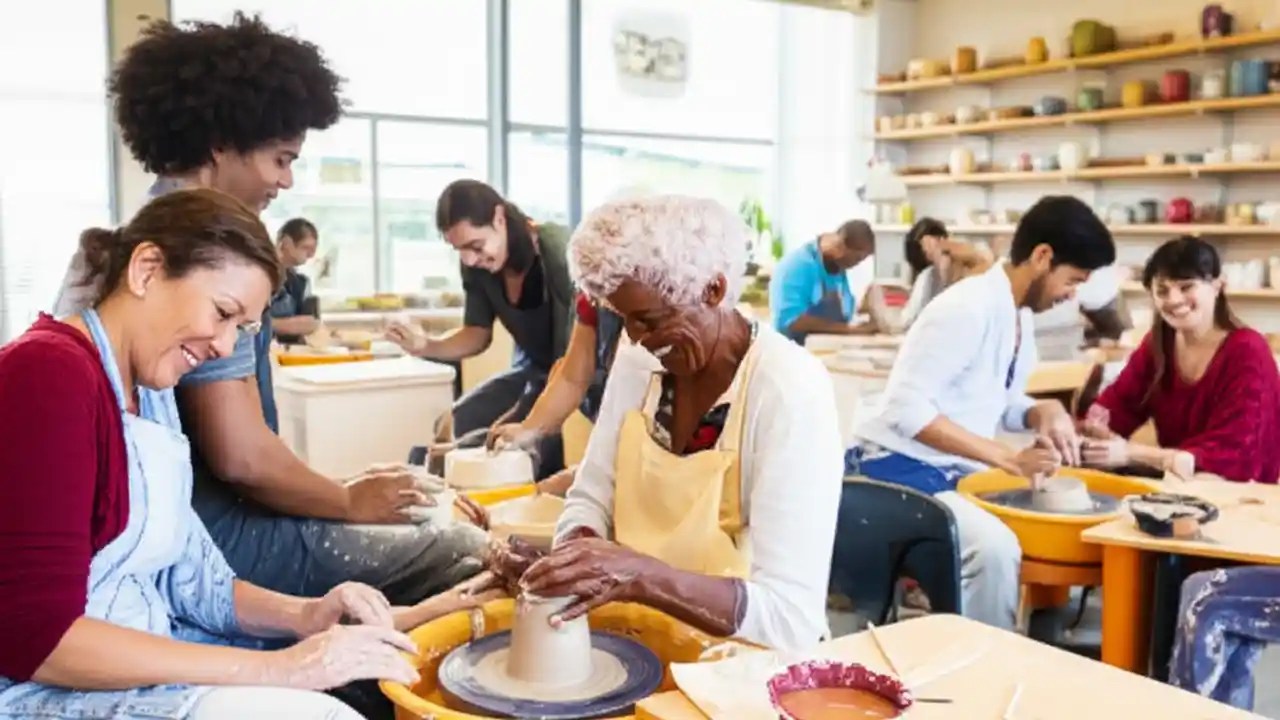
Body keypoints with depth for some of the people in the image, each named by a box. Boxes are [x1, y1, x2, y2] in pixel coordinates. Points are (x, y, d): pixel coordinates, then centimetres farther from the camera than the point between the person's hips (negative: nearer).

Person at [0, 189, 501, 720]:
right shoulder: (48, 375, -18)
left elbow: (182, 575, 10)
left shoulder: (148, 391, 10)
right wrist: (274, 668, -24)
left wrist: (301, 615, -8)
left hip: (137, 663, 9)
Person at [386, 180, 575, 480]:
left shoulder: (561, 253, -28)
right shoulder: (477, 266, -7)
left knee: (538, 442, -29)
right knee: (452, 428, -3)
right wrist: (426, 346, -14)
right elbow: (478, 335, 6)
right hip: (534, 369, 7)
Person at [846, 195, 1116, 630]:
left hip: (953, 472, 10)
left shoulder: (1020, 316, 8)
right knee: (994, 547, -30)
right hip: (899, 469, -10)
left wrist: (1046, 413, -4)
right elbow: (907, 409, -26)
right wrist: (1009, 458, -26)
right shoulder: (968, 308, -20)